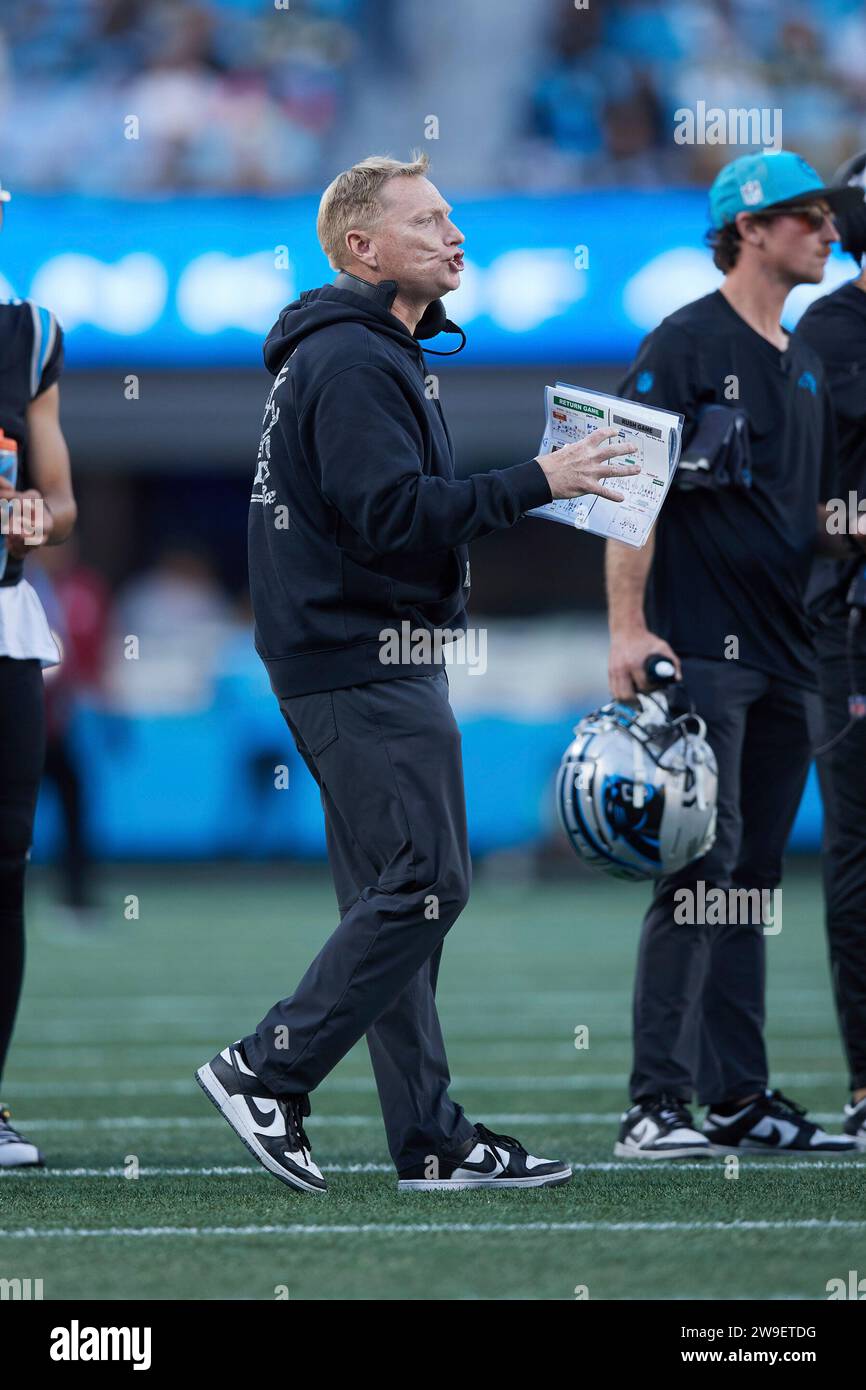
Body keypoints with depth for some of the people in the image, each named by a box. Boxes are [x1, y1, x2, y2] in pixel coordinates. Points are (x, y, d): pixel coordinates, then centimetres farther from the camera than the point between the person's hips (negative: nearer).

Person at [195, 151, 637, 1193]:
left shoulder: (365, 355, 21)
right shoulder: (352, 361, -13)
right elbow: (390, 513, -23)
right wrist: (535, 482, -21)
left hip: (362, 666, 11)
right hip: (364, 666, -11)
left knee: (392, 897, 8)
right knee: (423, 883, -12)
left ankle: (432, 1141, 8)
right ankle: (266, 1073, -8)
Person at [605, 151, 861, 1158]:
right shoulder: (684, 347, -5)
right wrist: (627, 628, -19)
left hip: (784, 653, 8)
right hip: (700, 651, -8)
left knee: (754, 877, 9)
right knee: (702, 864, -13)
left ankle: (739, 1100, 12)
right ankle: (656, 1103, -13)